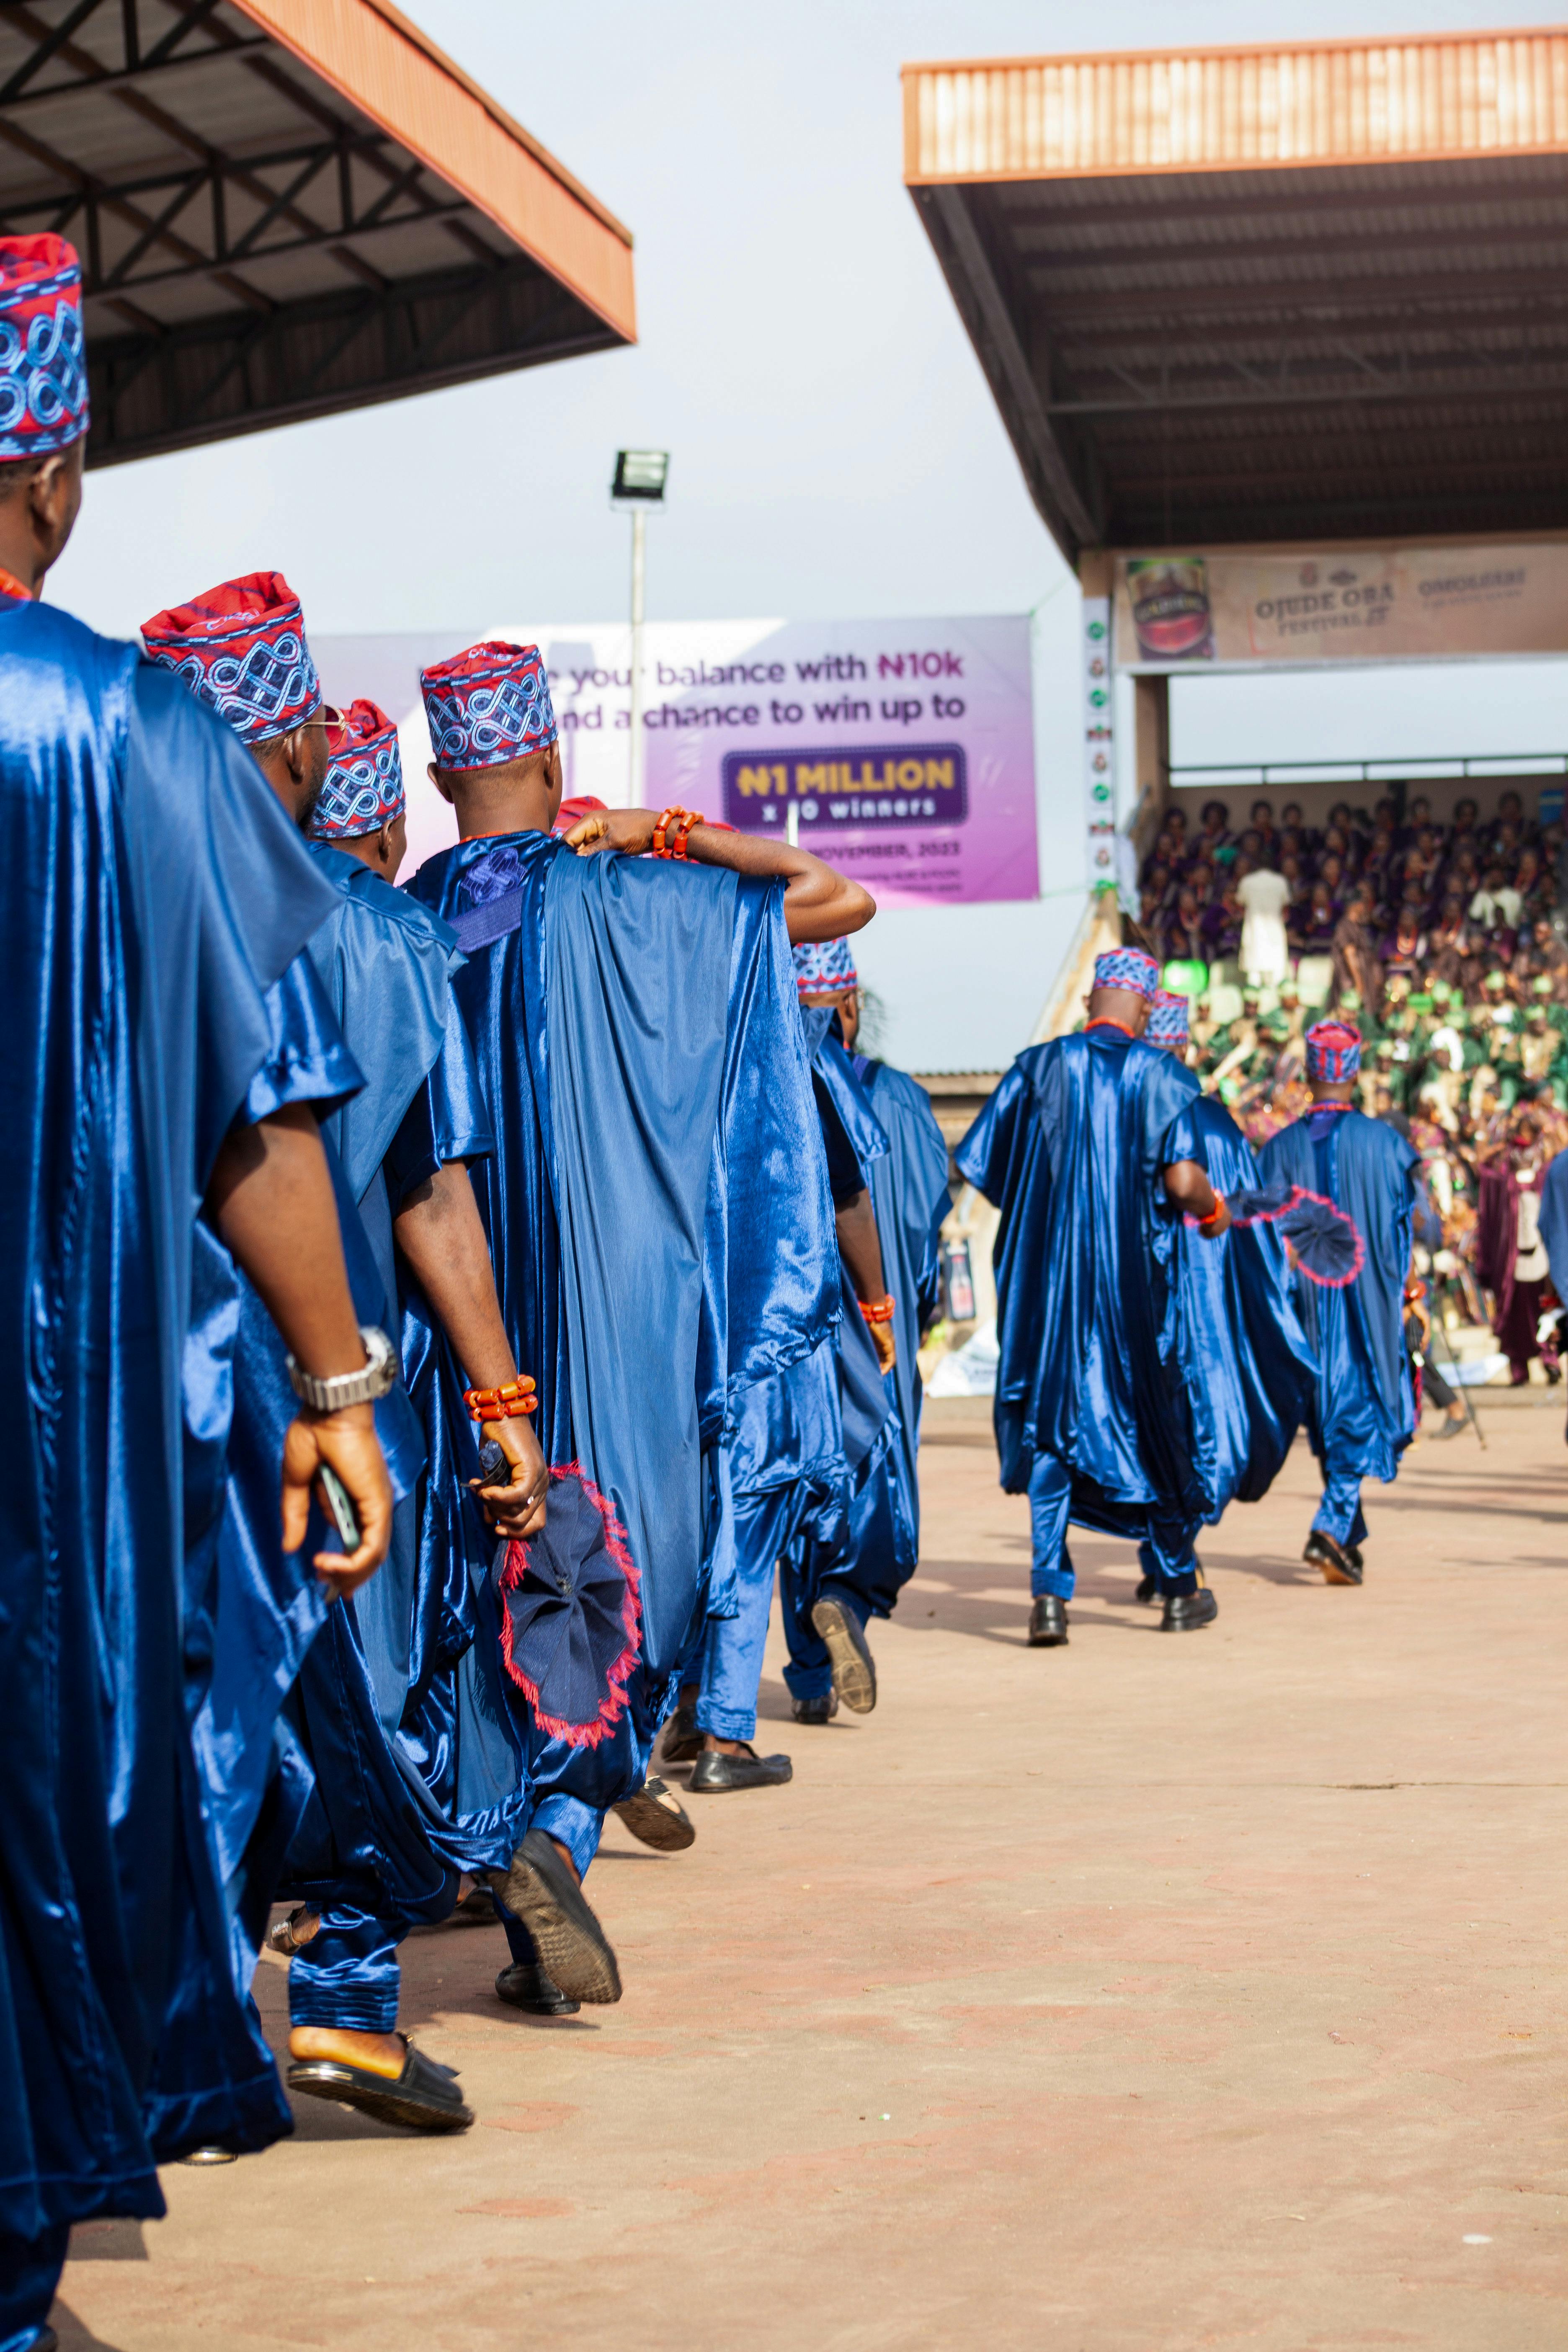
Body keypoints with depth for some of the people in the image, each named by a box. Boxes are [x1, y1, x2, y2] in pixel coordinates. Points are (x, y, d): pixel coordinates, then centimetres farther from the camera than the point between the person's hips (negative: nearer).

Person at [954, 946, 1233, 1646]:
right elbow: (1182, 1180, -14)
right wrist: (1214, 1211, 9)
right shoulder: (1160, 1075, -4)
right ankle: (1178, 1586, 22)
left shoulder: (1037, 1066, 2)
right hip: (1129, 1274, -1)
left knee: (1047, 1421, 6)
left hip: (1045, 1273, 1)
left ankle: (1050, 1589, -7)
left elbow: (975, 1165, 2)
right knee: (1151, 1416, 12)